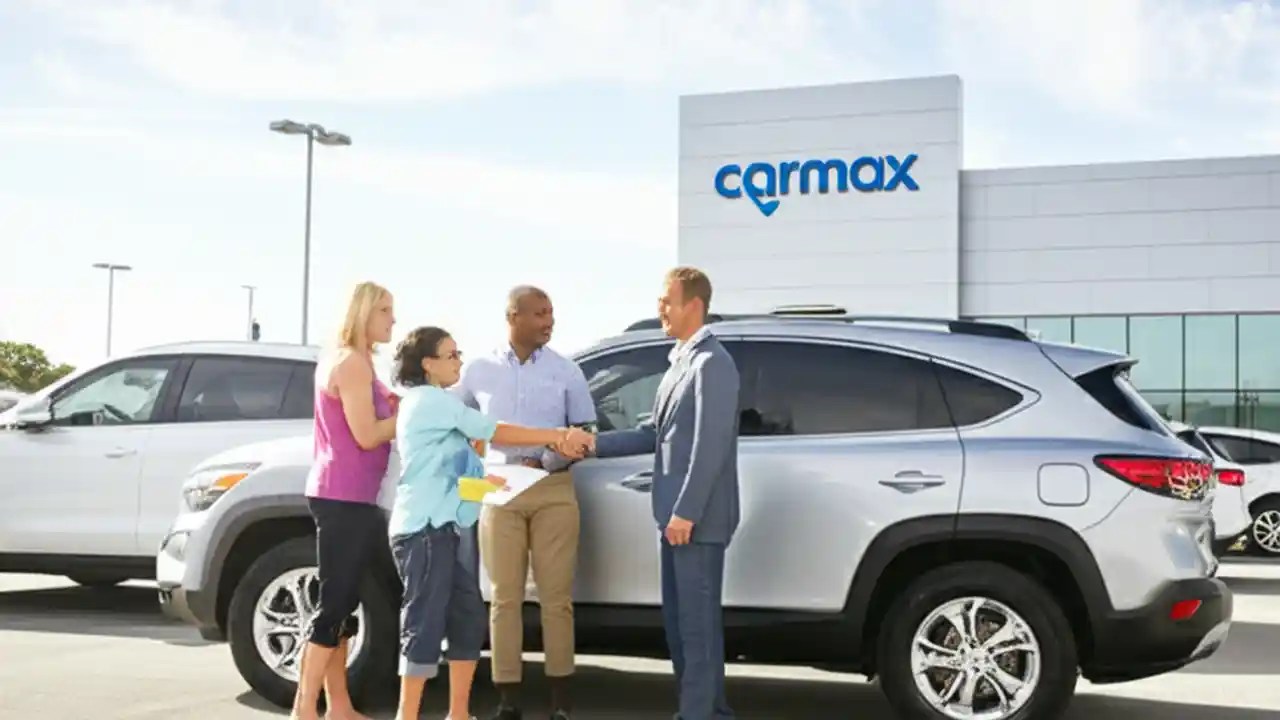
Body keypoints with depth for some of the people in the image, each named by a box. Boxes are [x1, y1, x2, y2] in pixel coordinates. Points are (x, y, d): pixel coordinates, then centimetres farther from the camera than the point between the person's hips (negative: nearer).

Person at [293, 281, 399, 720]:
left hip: (343, 495, 10)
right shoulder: (352, 363, -13)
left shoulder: (344, 361, 19)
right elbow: (367, 435, -18)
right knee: (334, 603, -8)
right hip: (344, 496, -10)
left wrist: (395, 408, 6)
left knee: (342, 601, 11)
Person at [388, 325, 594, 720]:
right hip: (426, 527, -10)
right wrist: (559, 435, -6)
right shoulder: (429, 400, -10)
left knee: (467, 619, 9)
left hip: (451, 523, 10)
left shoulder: (436, 403, 22)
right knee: (425, 622, -8)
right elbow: (495, 432, -10)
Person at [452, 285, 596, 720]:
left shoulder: (566, 371, 5)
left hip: (554, 491, 0)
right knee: (505, 598, 1)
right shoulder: (479, 372, 7)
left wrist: (545, 461, -9)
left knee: (556, 597, -1)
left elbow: (584, 434, 6)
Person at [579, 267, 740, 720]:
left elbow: (710, 446, -20)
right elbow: (656, 434, 18)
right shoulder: (680, 361, 17)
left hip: (698, 518, -10)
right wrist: (597, 445, 9)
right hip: (677, 514, 10)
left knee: (698, 621, -3)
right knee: (679, 619, 15)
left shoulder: (712, 363, -14)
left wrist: (686, 512, -21)